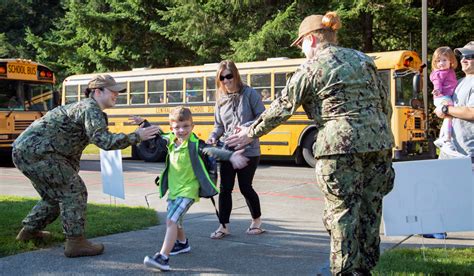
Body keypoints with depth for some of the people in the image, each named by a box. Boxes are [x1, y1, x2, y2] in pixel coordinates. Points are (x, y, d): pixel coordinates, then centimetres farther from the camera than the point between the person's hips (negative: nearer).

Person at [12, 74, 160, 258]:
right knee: (74, 191, -8)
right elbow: (104, 141, -28)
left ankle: (29, 230, 35)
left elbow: (74, 148, 26)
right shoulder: (90, 109, -13)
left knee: (56, 195, 23)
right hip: (35, 151, -10)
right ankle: (75, 242, -5)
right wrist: (136, 137, -20)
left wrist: (71, 176, 28)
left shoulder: (83, 108, 19)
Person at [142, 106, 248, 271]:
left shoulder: (195, 144, -17)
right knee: (173, 220, 23)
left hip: (188, 190, -7)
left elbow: (211, 151, -33)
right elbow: (157, 136, 23)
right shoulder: (170, 140, 1)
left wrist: (231, 156, -48)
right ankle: (182, 243, 50)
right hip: (173, 189, 8)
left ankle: (163, 258, -22)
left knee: (172, 220, -20)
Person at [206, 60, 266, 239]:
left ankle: (257, 221, 26)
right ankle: (223, 226, 12)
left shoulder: (249, 94, -6)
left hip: (249, 150, -4)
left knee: (245, 187, 4)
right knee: (225, 188, 2)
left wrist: (245, 127, -22)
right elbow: (219, 126, 12)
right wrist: (213, 137, -8)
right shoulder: (221, 99, 8)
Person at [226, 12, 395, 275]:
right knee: (370, 208, 14)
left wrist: (251, 133, 10)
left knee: (342, 213, 3)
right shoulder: (362, 59, 15)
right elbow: (385, 104, 16)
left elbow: (282, 107, 0)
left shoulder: (311, 68, -3)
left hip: (341, 146, -6)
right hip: (379, 142, 7)